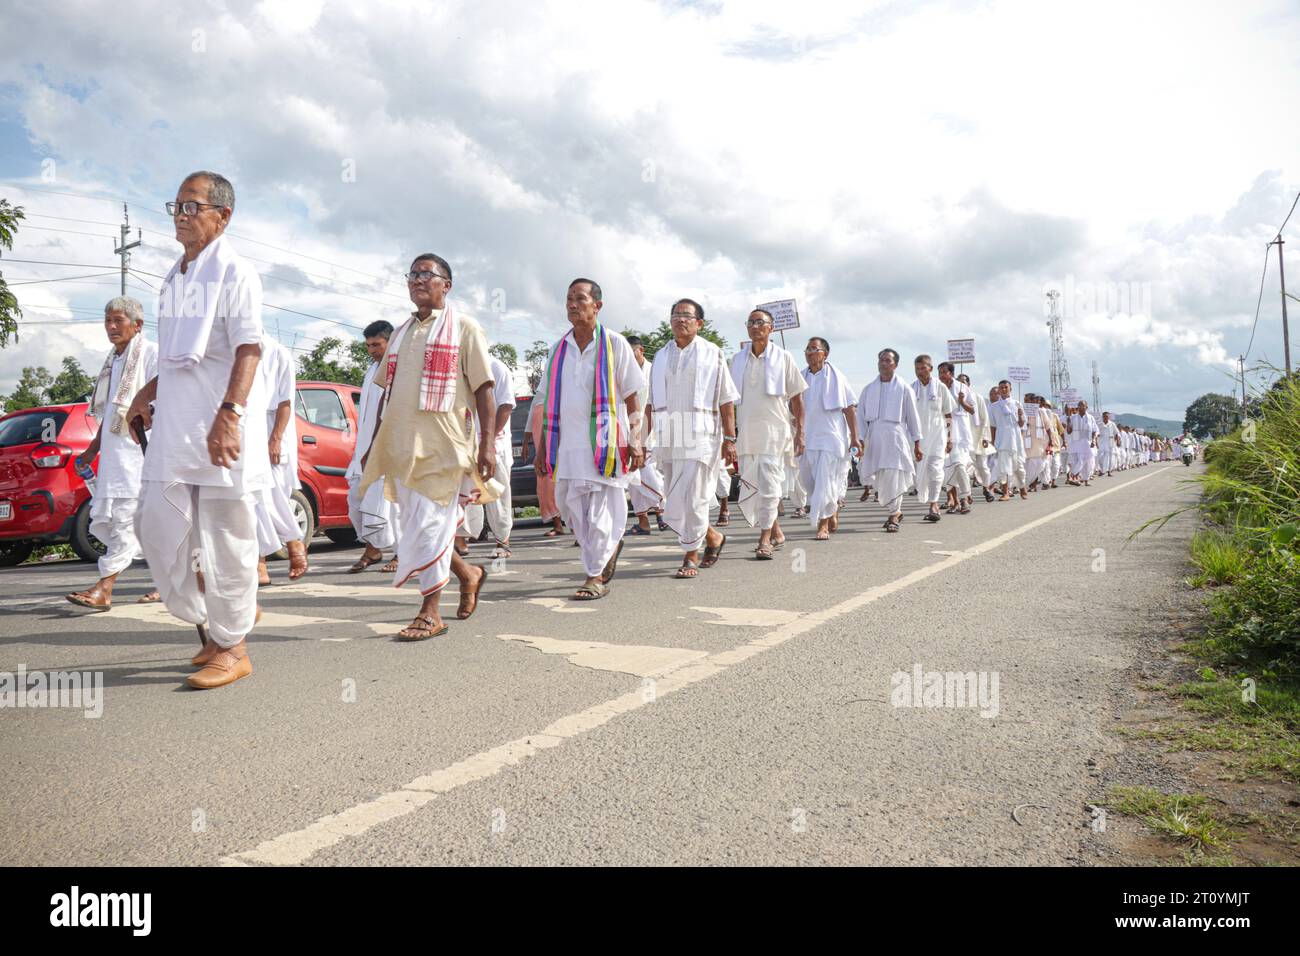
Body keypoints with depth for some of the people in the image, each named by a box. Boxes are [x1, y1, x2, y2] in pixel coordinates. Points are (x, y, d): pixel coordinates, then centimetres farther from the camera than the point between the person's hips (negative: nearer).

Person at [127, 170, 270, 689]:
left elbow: (248, 349, -17)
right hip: (173, 423, 8)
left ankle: (232, 647, 8)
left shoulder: (234, 272, -6)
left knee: (225, 537, -3)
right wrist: (148, 391, 20)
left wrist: (229, 414, -27)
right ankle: (211, 623, 23)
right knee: (158, 525, 8)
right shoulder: (175, 277, 18)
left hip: (220, 426, -8)